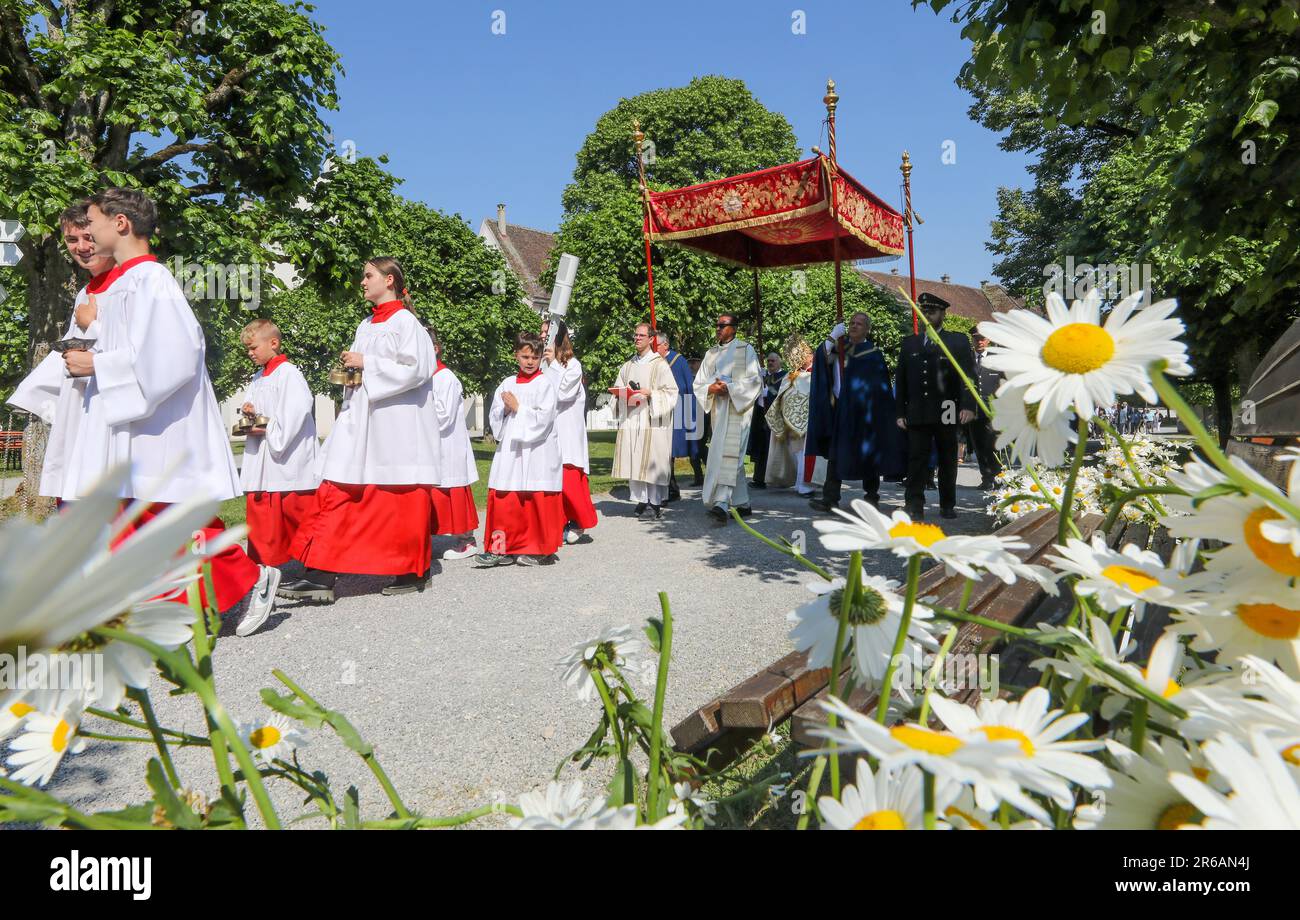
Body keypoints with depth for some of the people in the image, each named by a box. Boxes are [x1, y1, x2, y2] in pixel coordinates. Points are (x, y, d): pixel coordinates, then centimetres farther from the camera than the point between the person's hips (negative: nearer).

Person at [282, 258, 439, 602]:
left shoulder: (405, 321, -4)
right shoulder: (365, 326, 18)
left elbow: (415, 369, -15)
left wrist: (366, 364, -12)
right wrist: (349, 371, 3)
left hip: (396, 424, -8)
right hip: (361, 421, 8)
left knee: (403, 501, 0)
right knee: (338, 494, -1)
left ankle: (414, 572, 16)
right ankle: (321, 576, -2)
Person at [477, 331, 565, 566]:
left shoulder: (544, 384, -2)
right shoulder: (507, 384, 13)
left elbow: (543, 419, -12)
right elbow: (494, 416, 13)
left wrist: (518, 408, -9)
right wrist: (505, 410, -6)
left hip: (537, 452, -5)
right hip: (509, 450, 5)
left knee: (538, 501, -1)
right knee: (503, 500, 2)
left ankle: (541, 550, 12)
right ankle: (503, 549, 10)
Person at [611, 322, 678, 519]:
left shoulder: (660, 364, 0)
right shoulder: (628, 366, 18)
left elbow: (671, 392, -5)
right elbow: (618, 388, 26)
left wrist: (650, 393, -17)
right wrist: (618, 392, 4)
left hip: (652, 419, -5)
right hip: (631, 418, 5)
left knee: (652, 461, -6)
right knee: (634, 461, 3)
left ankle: (655, 502, 0)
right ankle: (641, 499, 10)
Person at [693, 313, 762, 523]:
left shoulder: (745, 349, 2)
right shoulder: (711, 354, 17)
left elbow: (755, 380, -6)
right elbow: (699, 384, 13)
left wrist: (730, 388, -16)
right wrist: (712, 388, -9)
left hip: (737, 408, -6)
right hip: (717, 409, 6)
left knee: (728, 452, -19)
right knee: (733, 456, 9)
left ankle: (722, 502, -28)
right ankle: (743, 503, 17)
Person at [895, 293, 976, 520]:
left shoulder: (958, 341, 5)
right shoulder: (909, 343, 14)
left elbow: (968, 375, -3)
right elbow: (901, 381, 13)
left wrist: (968, 406, -16)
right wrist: (900, 412, 6)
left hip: (946, 414, -1)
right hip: (917, 414, 2)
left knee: (947, 461, 8)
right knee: (916, 460, -4)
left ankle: (948, 505, 19)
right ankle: (914, 506, -3)